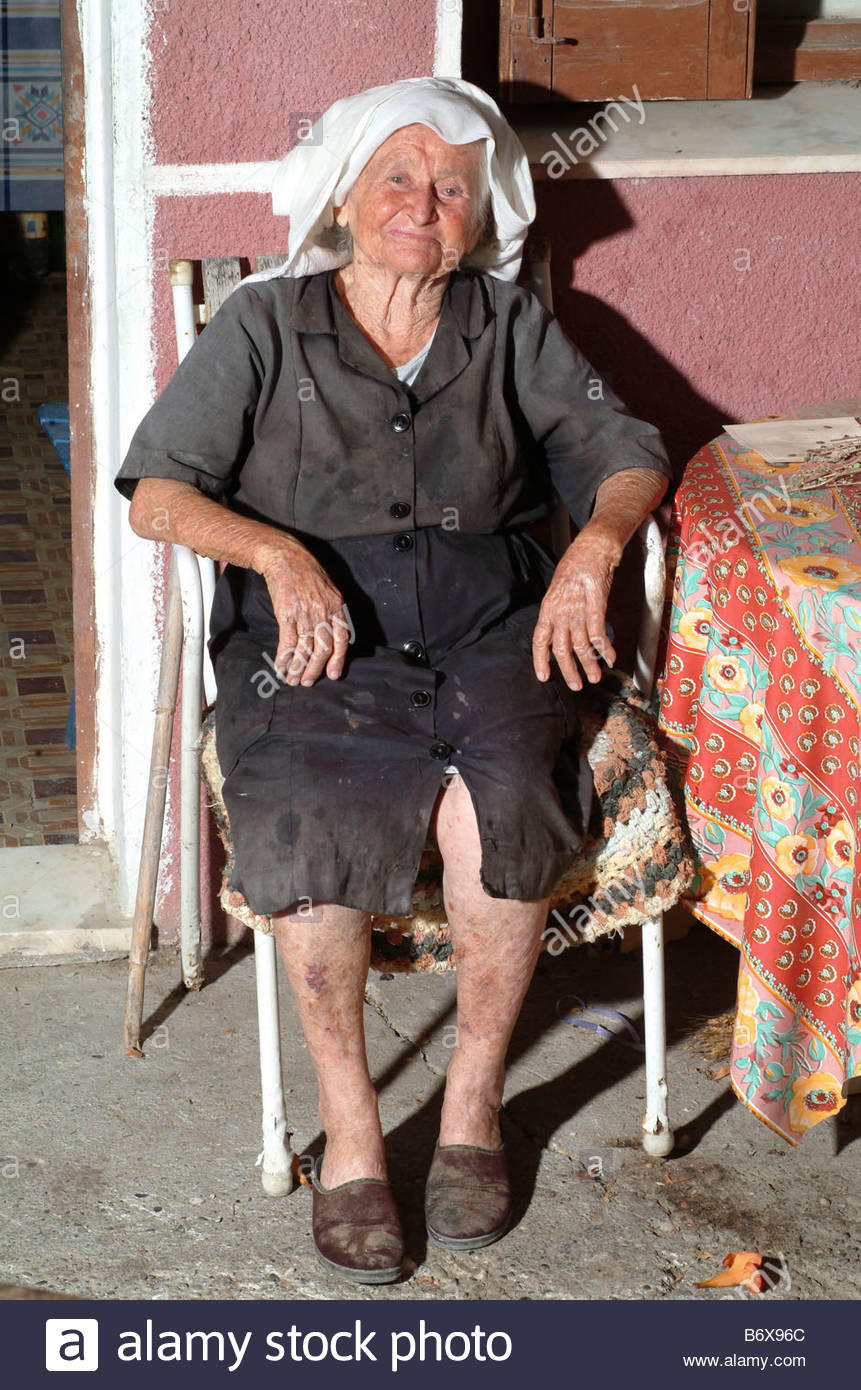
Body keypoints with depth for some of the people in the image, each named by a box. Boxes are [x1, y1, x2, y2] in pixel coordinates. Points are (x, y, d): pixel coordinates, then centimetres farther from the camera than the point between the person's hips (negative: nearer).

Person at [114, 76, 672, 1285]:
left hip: (489, 635, 1)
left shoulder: (512, 330, 16)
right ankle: (349, 1126, -15)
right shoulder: (265, 325, 9)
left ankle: (475, 1099, -10)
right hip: (317, 642, -1)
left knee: (500, 808, -30)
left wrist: (595, 546, -11)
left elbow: (626, 455, 11)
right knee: (306, 820, -32)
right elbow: (158, 491, 1)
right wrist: (279, 551, -17)